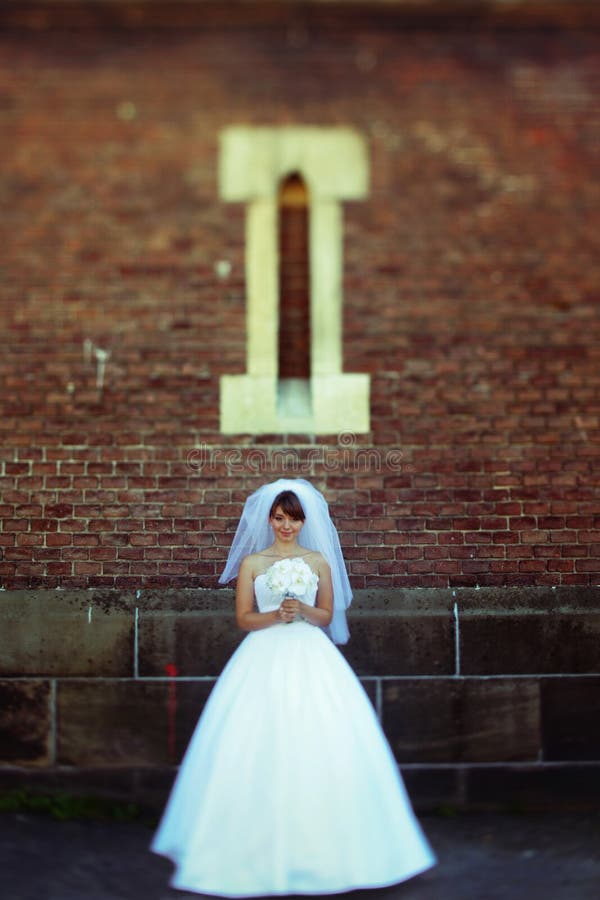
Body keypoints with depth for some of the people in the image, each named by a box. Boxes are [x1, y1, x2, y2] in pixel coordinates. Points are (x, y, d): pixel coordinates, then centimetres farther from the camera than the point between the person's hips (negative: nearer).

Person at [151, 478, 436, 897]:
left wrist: (303, 610, -9)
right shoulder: (251, 562, 6)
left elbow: (327, 615, 10)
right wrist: (276, 615, -14)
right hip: (264, 659, -1)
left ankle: (321, 845, 8)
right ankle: (261, 845, 6)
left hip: (310, 658, 1)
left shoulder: (319, 560, 10)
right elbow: (243, 618, 4)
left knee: (319, 746, -5)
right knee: (259, 747, -6)